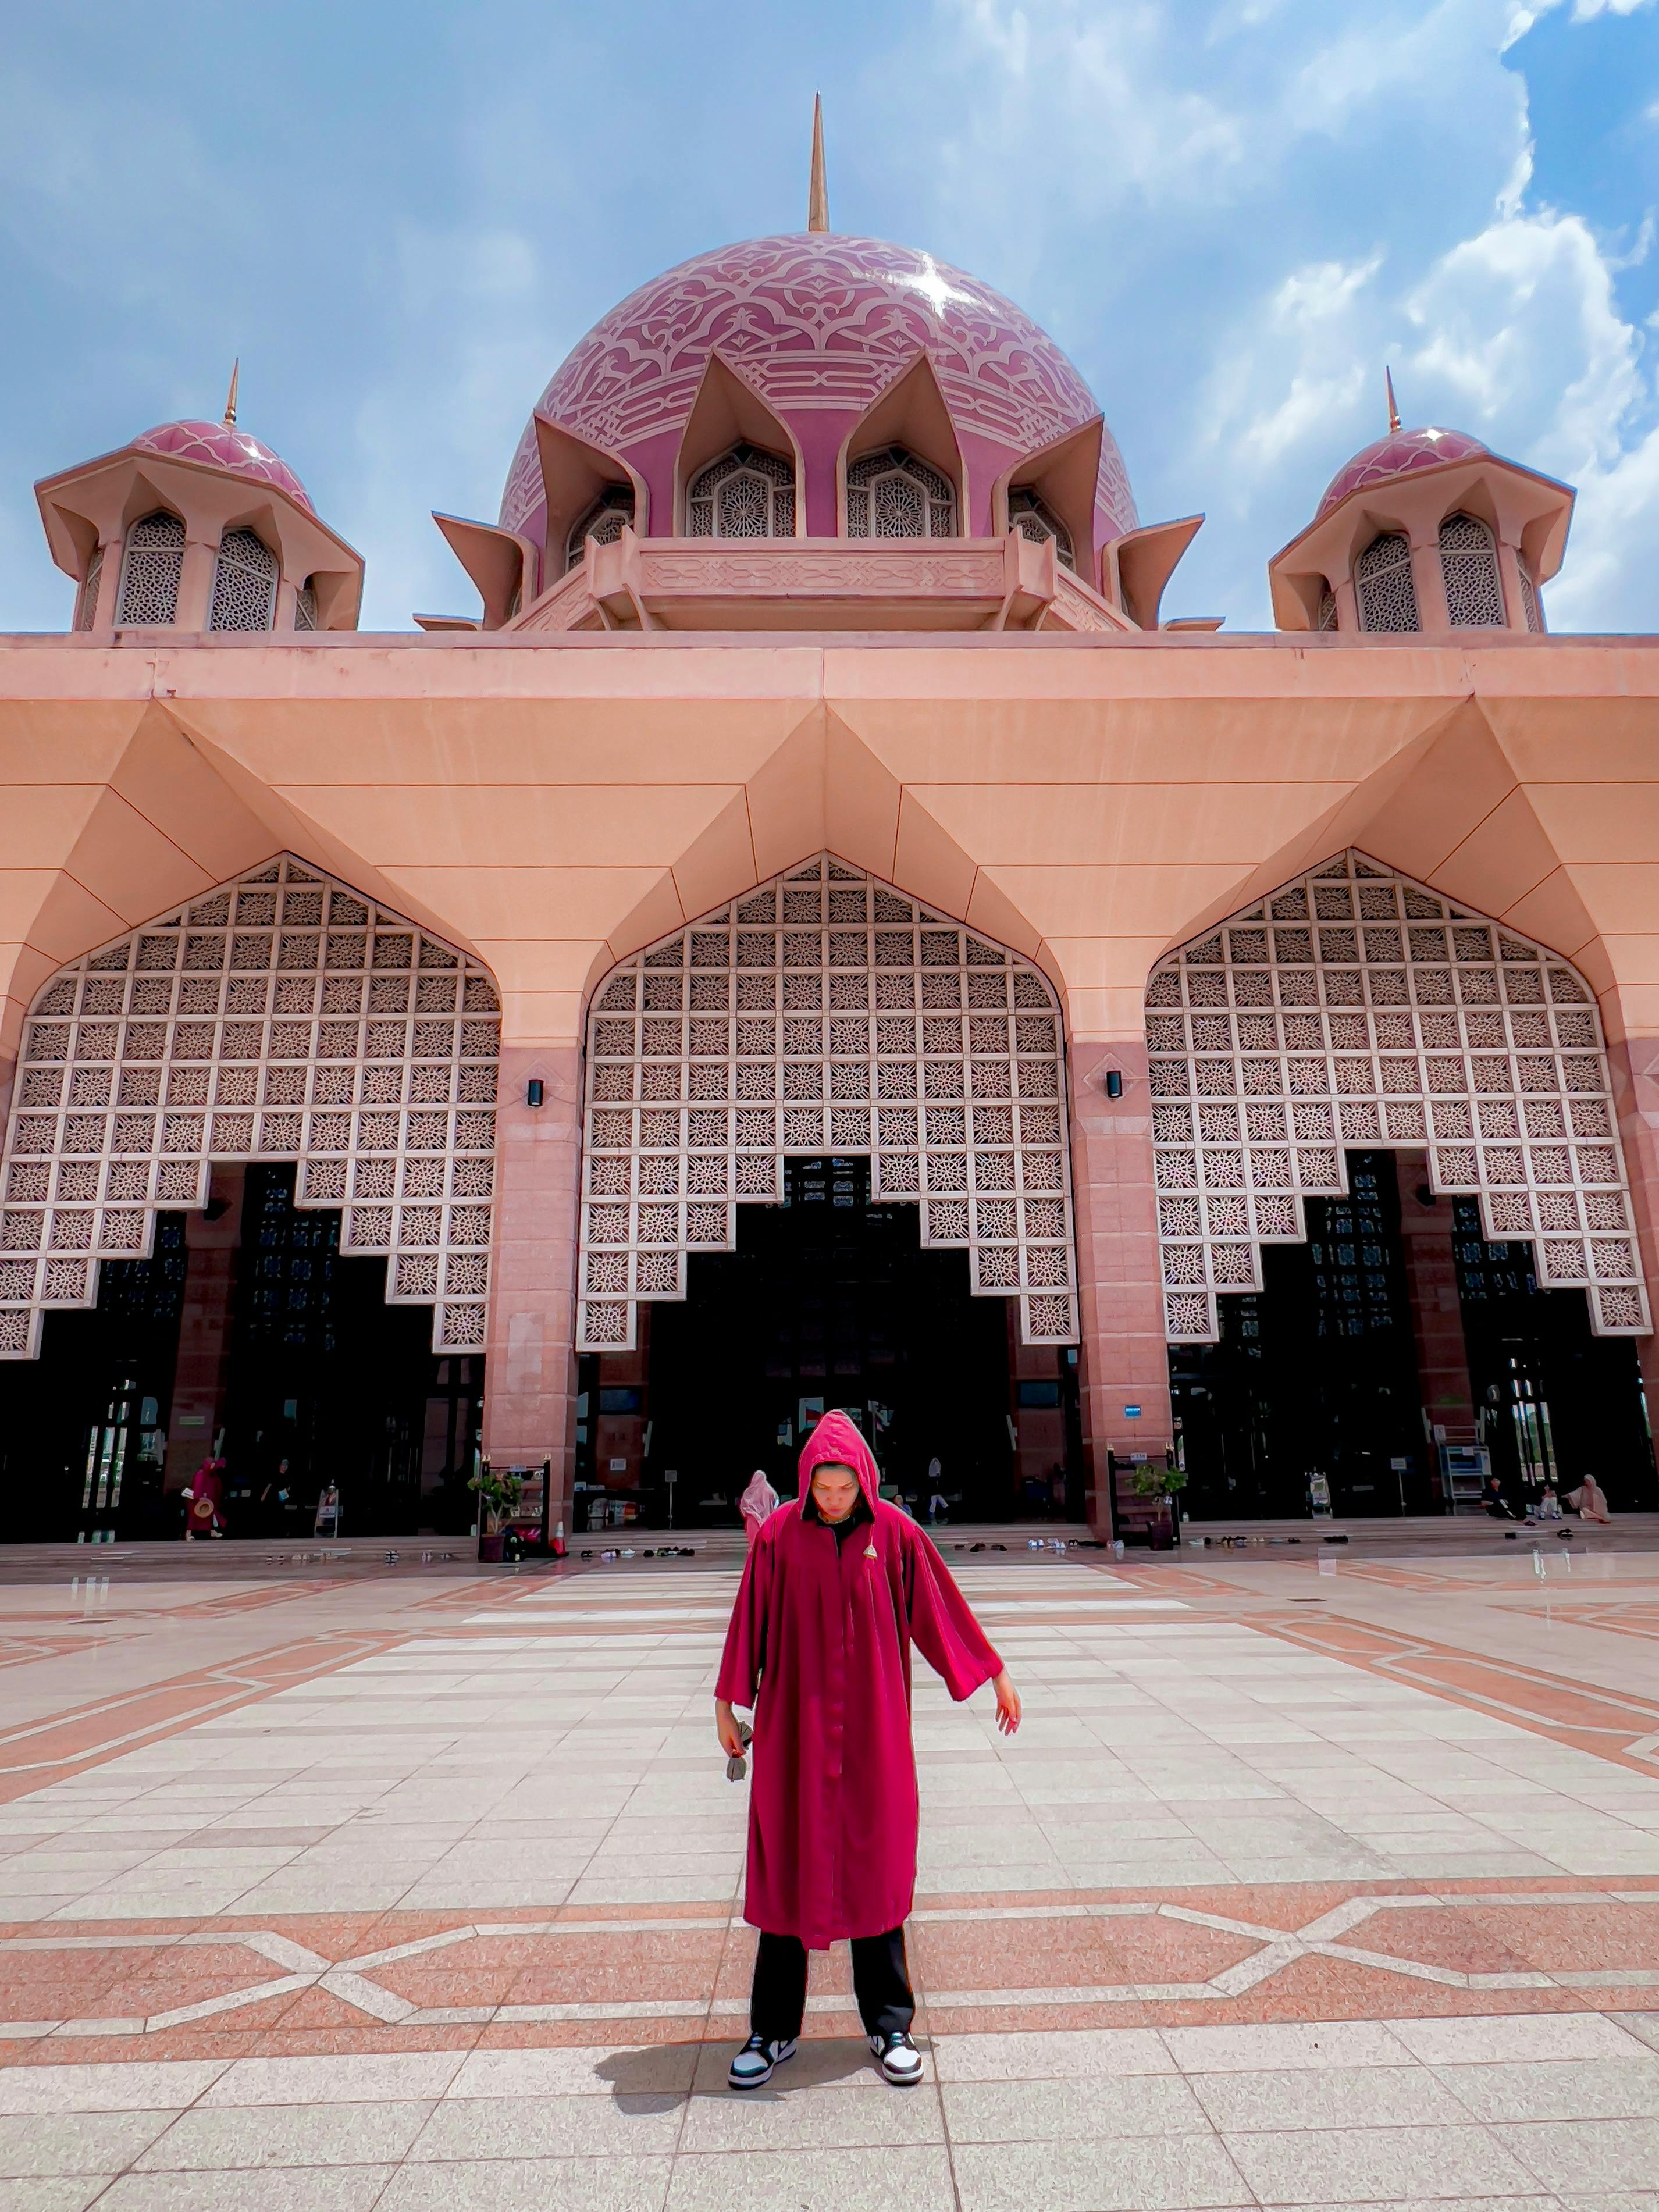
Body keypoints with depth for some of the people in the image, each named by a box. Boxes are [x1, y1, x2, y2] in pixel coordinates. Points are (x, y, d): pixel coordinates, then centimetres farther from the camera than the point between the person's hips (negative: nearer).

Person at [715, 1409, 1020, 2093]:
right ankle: (773, 2031, 23)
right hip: (793, 1727, 0)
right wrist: (727, 1705, 5)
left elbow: (943, 1610, 2)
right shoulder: (777, 1536, -7)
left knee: (876, 1869, 9)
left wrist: (996, 1675, 8)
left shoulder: (896, 1533, -6)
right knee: (785, 1869, 8)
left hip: (874, 1728, 0)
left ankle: (889, 2027, 24)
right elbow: (747, 1624, 1)